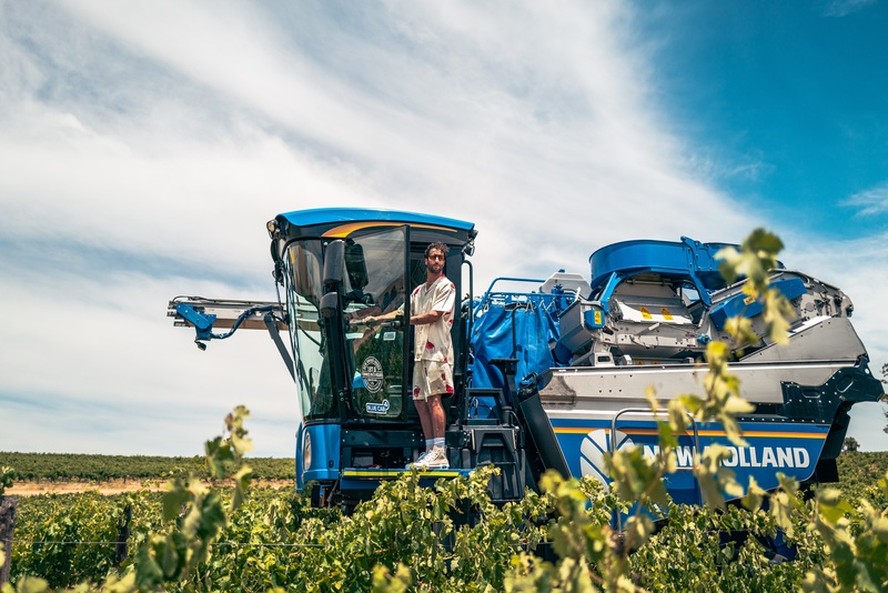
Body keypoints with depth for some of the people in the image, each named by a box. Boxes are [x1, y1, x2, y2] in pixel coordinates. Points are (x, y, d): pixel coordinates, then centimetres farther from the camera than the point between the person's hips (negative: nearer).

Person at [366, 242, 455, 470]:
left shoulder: (446, 286, 0)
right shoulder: (418, 290, 23)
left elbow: (434, 315, -11)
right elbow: (402, 312, 24)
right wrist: (376, 319, 13)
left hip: (437, 350, -8)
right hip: (420, 351, 8)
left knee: (433, 398, -14)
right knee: (420, 401, 6)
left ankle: (439, 453, -14)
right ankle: (430, 450, 11)